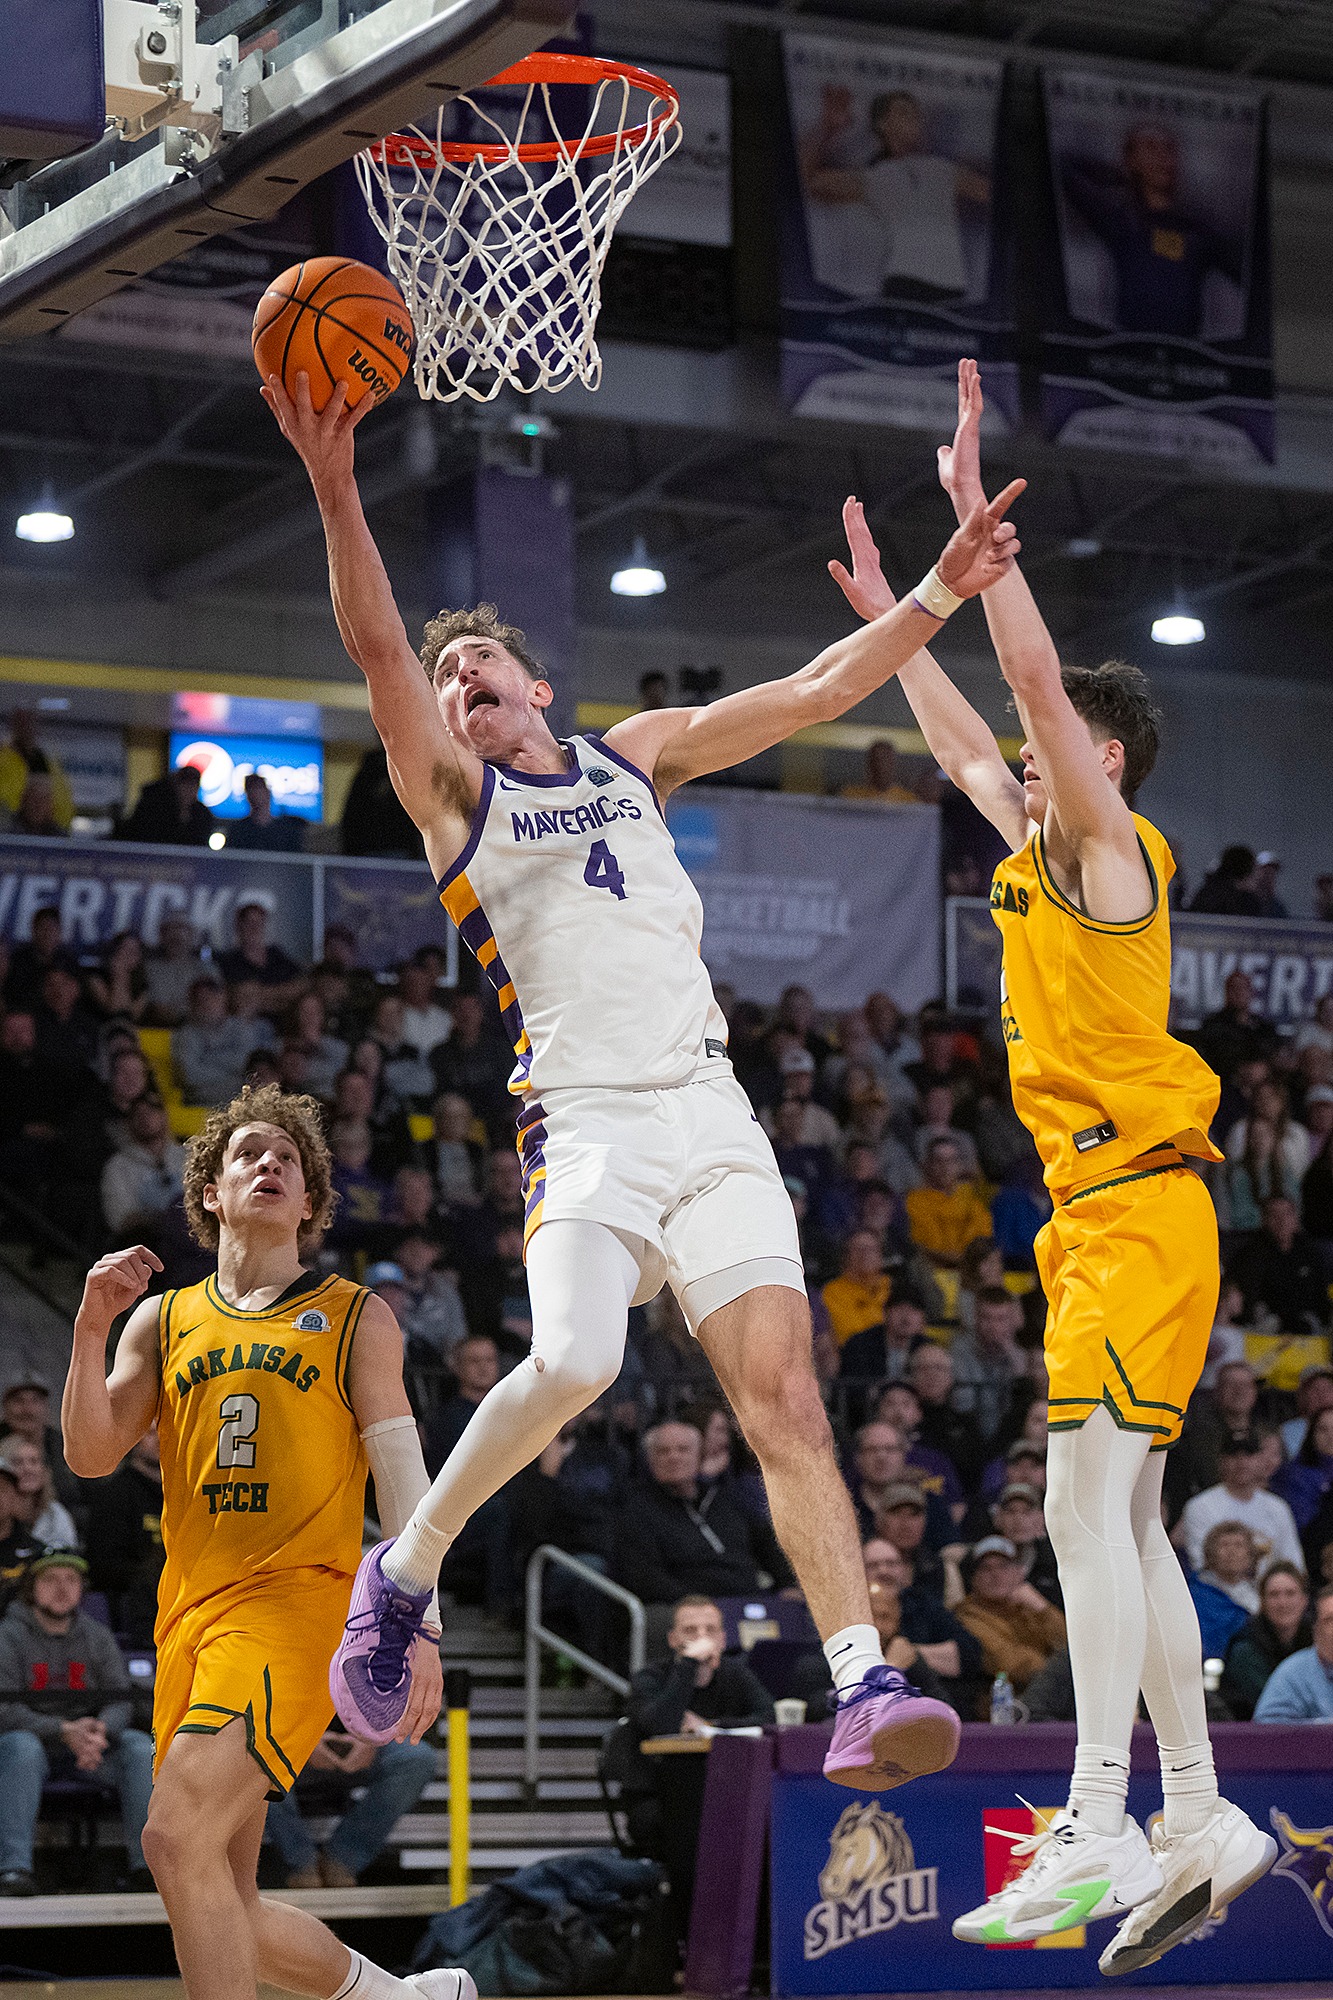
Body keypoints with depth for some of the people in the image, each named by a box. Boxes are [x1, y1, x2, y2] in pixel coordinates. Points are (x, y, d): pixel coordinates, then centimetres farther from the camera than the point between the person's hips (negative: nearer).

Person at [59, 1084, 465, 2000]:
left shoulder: (356, 1318, 8)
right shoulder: (164, 1319, 18)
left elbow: (402, 1473, 2)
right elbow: (91, 1455, 9)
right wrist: (92, 1325, -4)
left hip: (298, 1598, -5)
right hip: (191, 1611, 5)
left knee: (178, 1838, -25)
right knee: (227, 1914, 7)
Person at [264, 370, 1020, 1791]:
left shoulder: (635, 756, 22)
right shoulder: (450, 790, 10)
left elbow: (818, 689, 21)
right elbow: (377, 650, -7)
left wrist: (936, 593, 9)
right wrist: (336, 491, -22)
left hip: (711, 1113, 3)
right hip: (587, 1122, -3)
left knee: (784, 1393, -10)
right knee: (572, 1360, -27)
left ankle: (861, 1687, -17)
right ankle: (407, 1566, -5)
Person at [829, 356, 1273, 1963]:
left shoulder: (1112, 852, -6)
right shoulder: (1035, 852, 17)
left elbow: (1039, 676, -16)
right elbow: (958, 744, 34)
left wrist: (976, 505, -13)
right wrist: (890, 619, 36)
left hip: (1139, 1209, -10)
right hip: (1092, 1213, 10)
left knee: (1089, 1500, -17)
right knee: (1122, 1521, 8)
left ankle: (1100, 1829, -23)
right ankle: (1202, 1822, 11)